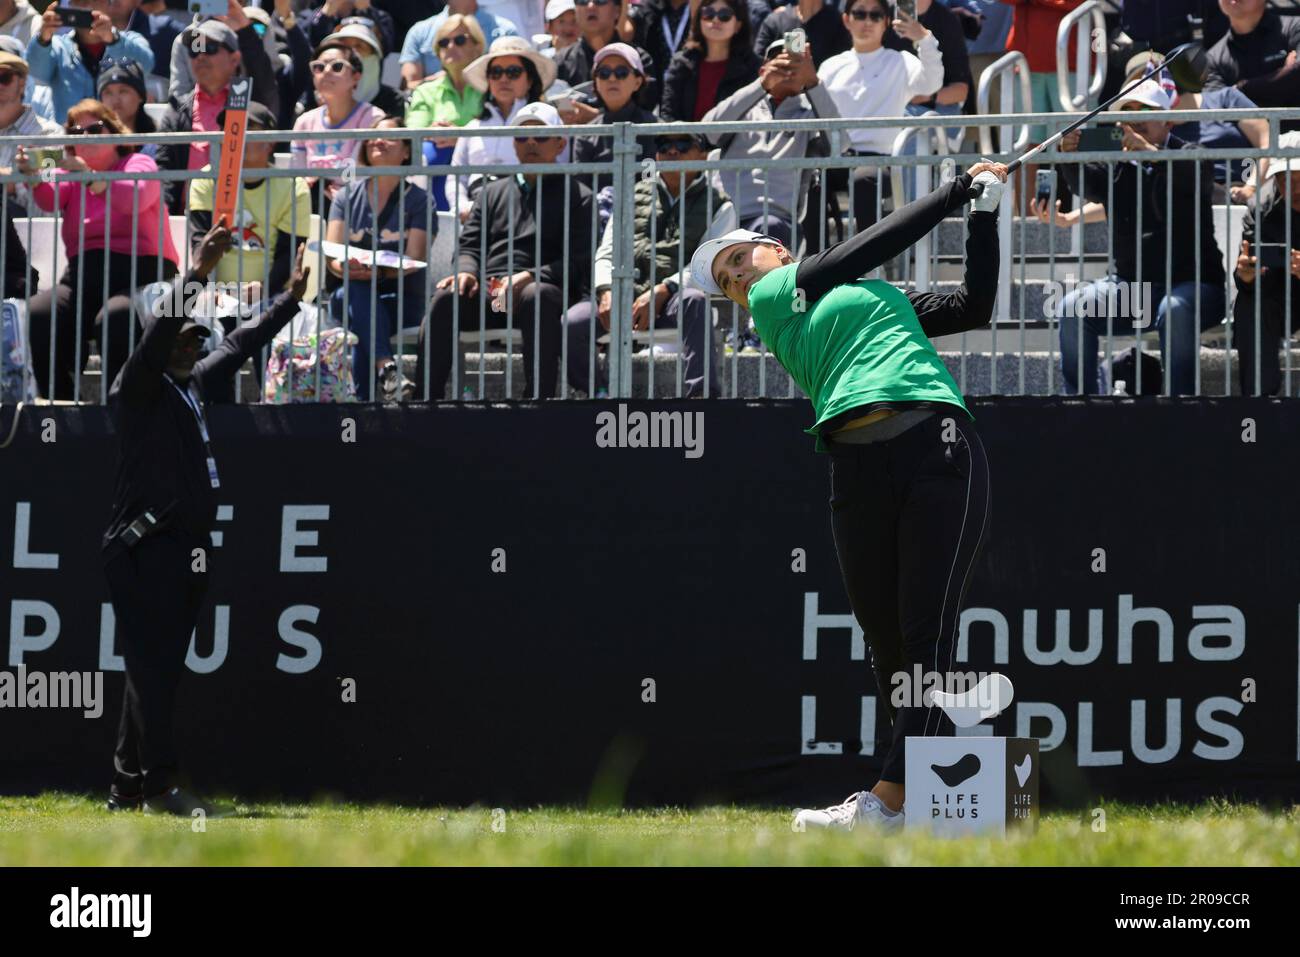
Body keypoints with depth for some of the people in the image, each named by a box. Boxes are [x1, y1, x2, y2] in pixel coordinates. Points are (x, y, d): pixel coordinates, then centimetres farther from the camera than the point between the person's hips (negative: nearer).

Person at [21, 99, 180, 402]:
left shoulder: (138, 164, 8)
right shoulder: (71, 172, 21)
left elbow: (135, 198, -16)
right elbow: (49, 199, -3)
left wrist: (90, 178, -30)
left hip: (139, 271, -4)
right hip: (83, 274, 4)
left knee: (116, 319, -36)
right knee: (37, 314, -24)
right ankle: (59, 401, -18)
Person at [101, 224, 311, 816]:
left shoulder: (193, 385, 17)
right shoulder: (137, 388, -6)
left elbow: (241, 345, 29)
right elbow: (158, 334, -23)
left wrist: (292, 297, 34)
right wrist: (197, 274, -30)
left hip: (186, 554, 9)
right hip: (143, 550, -9)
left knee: (158, 673, 9)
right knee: (152, 670, -11)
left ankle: (127, 789, 13)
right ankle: (161, 786, -14)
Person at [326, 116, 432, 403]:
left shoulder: (418, 200, 4)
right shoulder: (348, 196, 13)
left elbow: (414, 260, -8)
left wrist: (378, 272, -29)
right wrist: (342, 266, -25)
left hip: (403, 299, -2)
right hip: (347, 296, 2)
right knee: (356, 291, -36)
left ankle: (359, 398, -40)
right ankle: (386, 369, -52)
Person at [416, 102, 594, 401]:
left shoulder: (576, 196, 16)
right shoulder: (493, 192, 31)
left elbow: (578, 259, 2)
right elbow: (470, 244, 21)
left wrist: (531, 276, -16)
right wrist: (466, 271, -5)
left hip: (539, 286, -3)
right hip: (486, 291, 3)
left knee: (539, 297, -40)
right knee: (446, 298, -30)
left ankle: (538, 398, -44)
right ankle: (424, 396, -35)